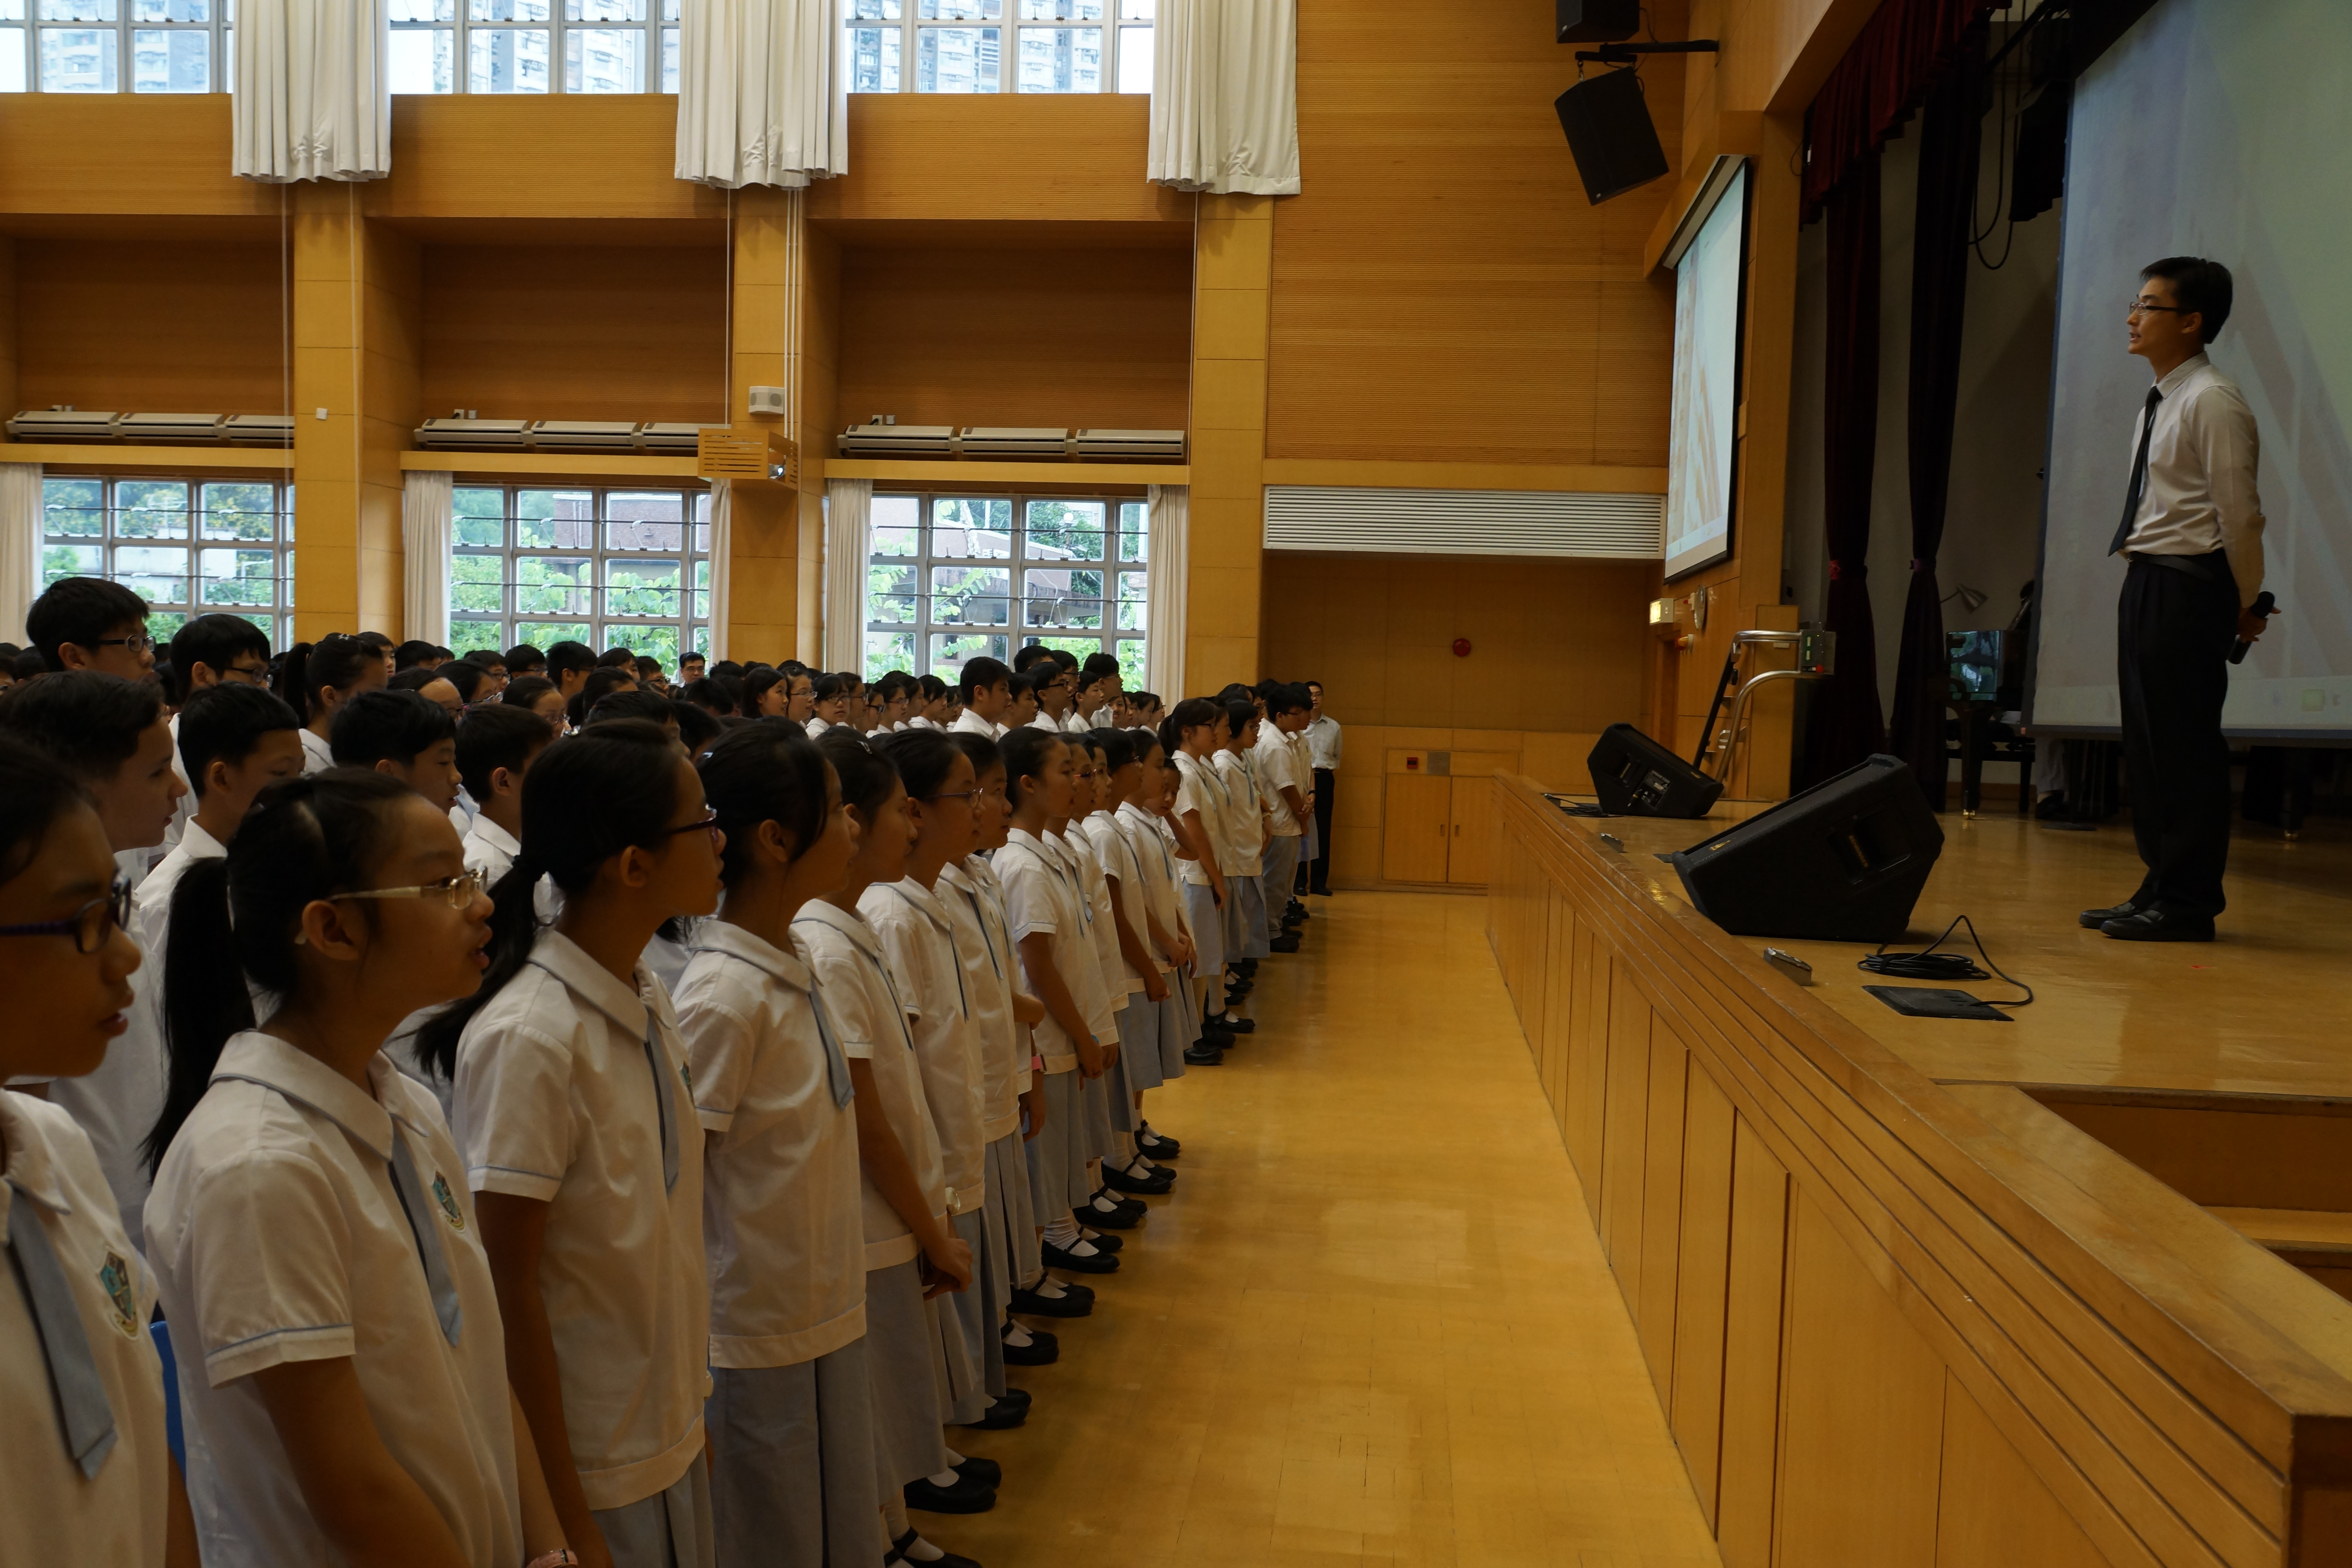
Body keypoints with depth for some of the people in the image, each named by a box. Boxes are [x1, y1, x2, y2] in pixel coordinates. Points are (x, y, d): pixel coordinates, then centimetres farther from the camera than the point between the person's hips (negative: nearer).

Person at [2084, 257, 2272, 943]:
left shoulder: (2212, 401, -13)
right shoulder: (2159, 405, 16)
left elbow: (2239, 512, -15)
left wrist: (2245, 604, -7)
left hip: (2185, 586, -10)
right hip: (2146, 581, 10)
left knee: (2184, 745, -6)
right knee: (2147, 744, 13)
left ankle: (2188, 904, 1)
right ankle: (2161, 887, 23)